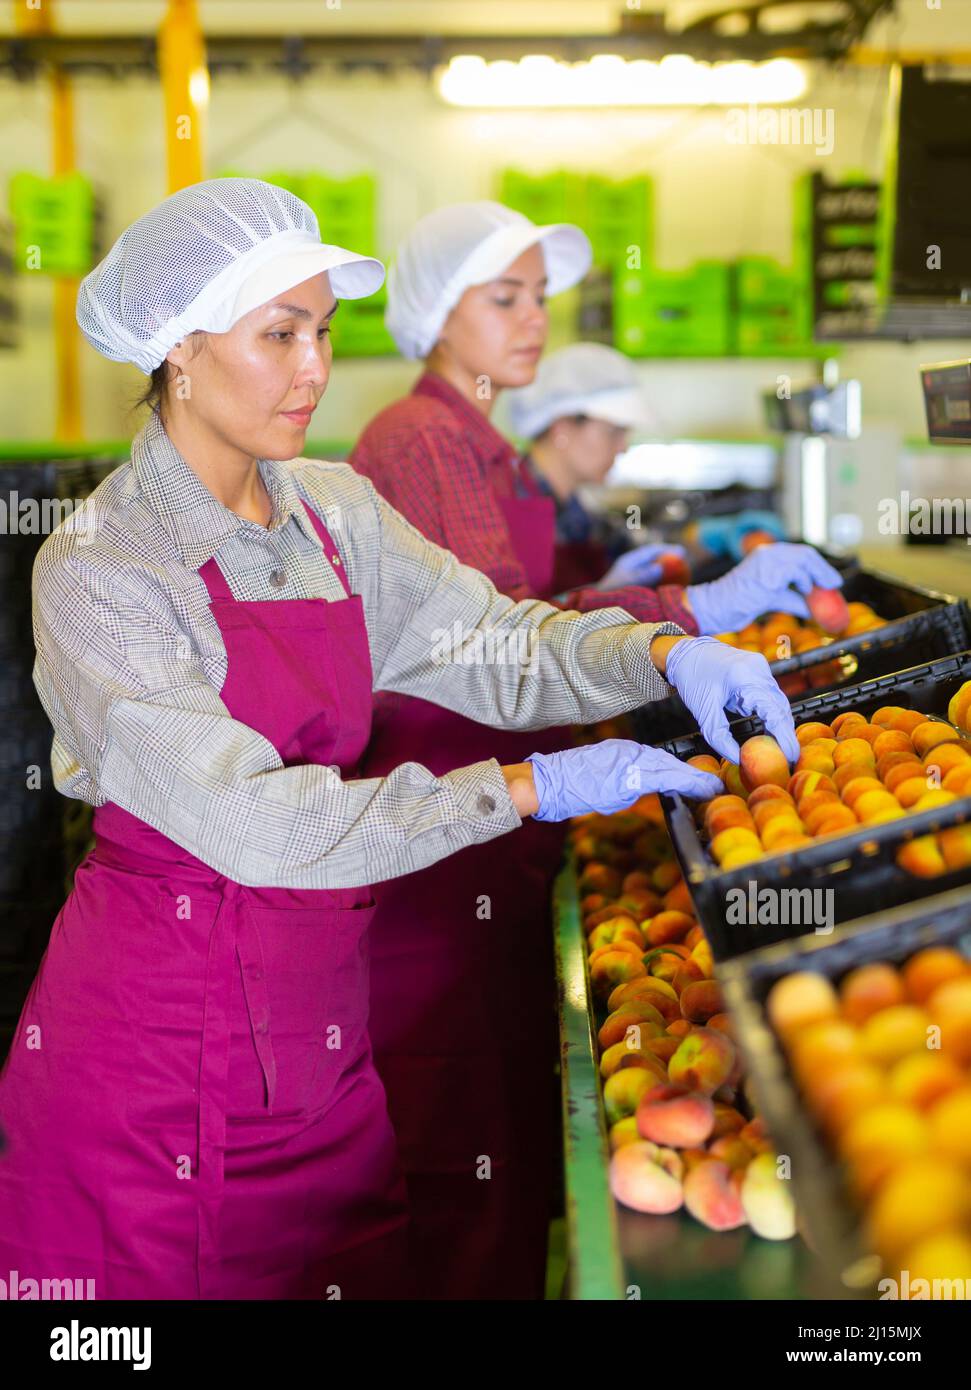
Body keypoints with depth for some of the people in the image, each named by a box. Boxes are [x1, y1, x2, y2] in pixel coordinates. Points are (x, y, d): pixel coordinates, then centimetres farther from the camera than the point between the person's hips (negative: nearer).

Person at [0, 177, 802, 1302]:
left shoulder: (333, 513, 5)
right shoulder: (97, 570, -15)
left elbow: (503, 648, 7)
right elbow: (249, 822, -23)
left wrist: (665, 652, -14)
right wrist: (530, 790, -24)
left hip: (318, 1039, 6)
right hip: (152, 1055, -5)